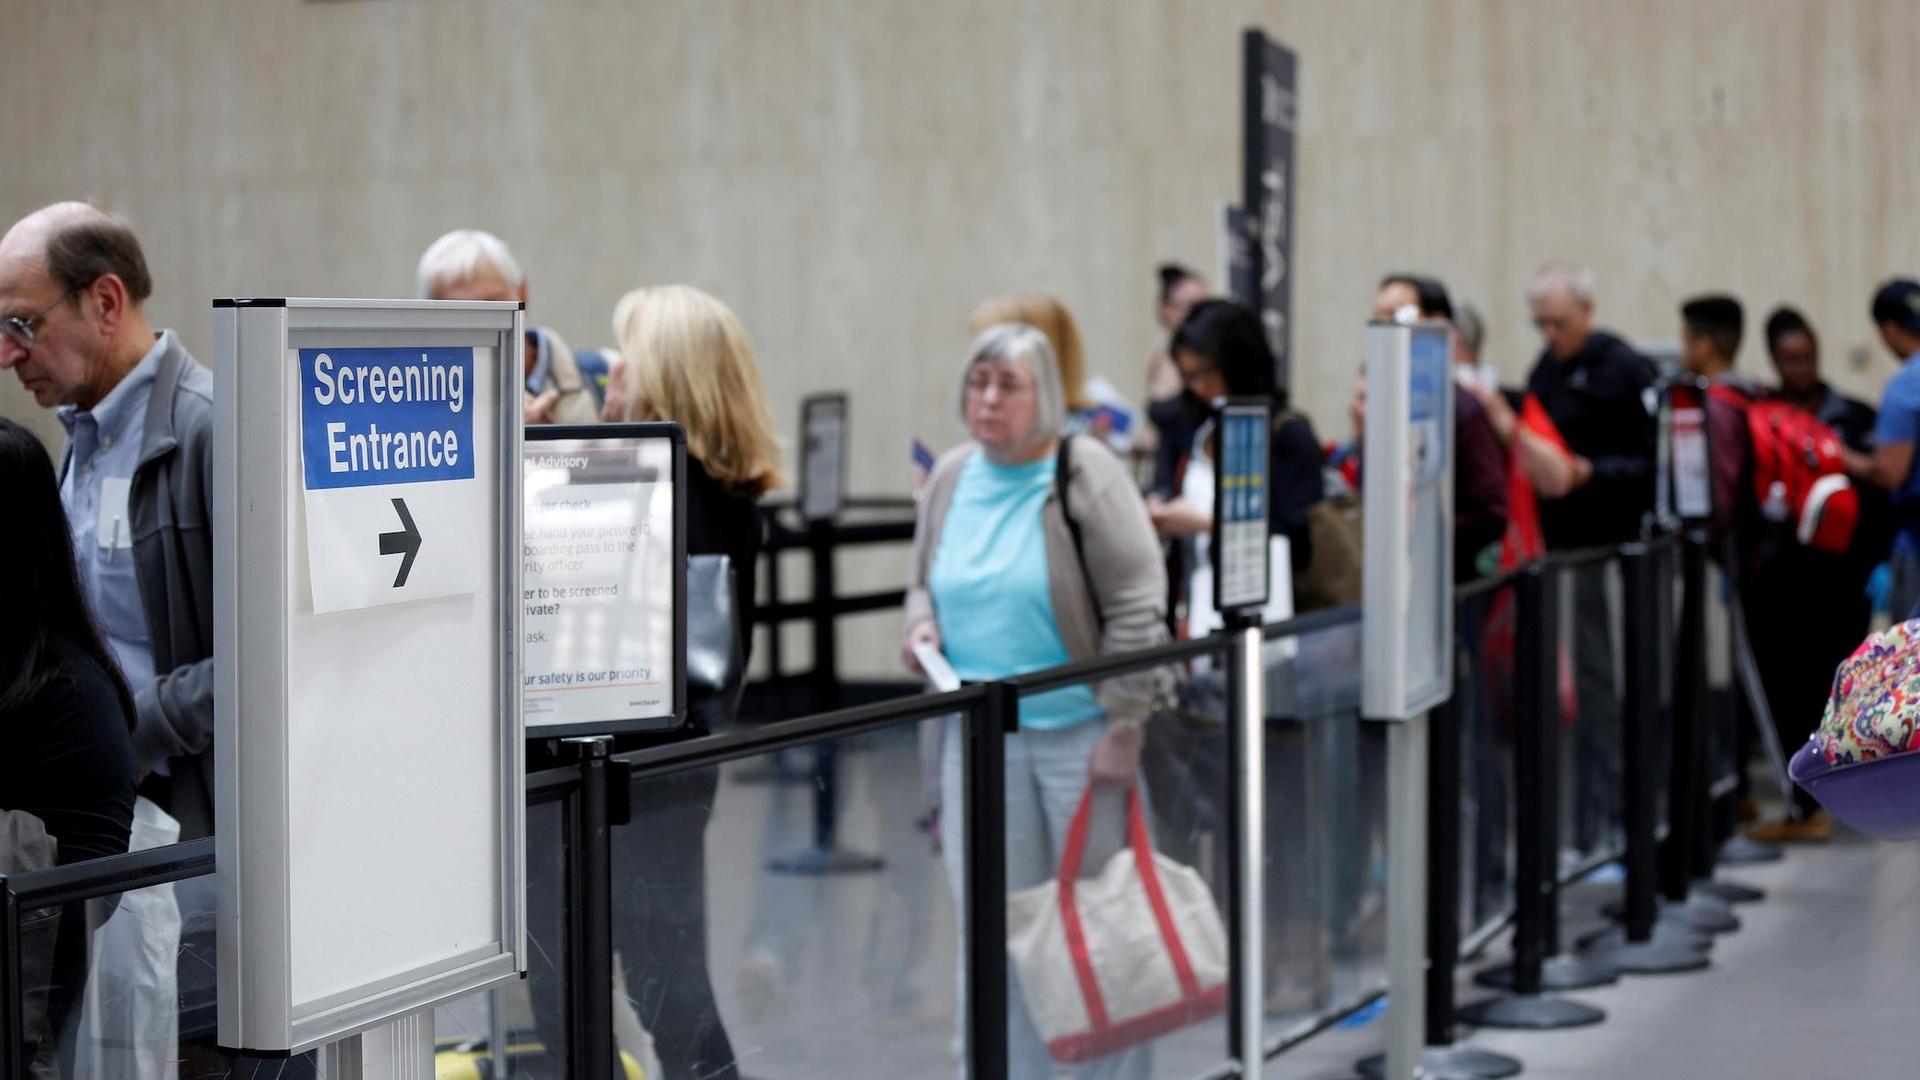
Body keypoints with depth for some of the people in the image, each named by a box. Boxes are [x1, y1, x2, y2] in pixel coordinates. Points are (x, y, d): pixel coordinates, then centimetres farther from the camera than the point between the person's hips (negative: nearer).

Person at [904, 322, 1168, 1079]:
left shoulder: (1085, 475, -10)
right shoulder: (952, 477, 8)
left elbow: (1136, 609, -11)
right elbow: (925, 580, 22)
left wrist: (1124, 728, -14)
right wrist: (923, 623, -2)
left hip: (1077, 728, -5)